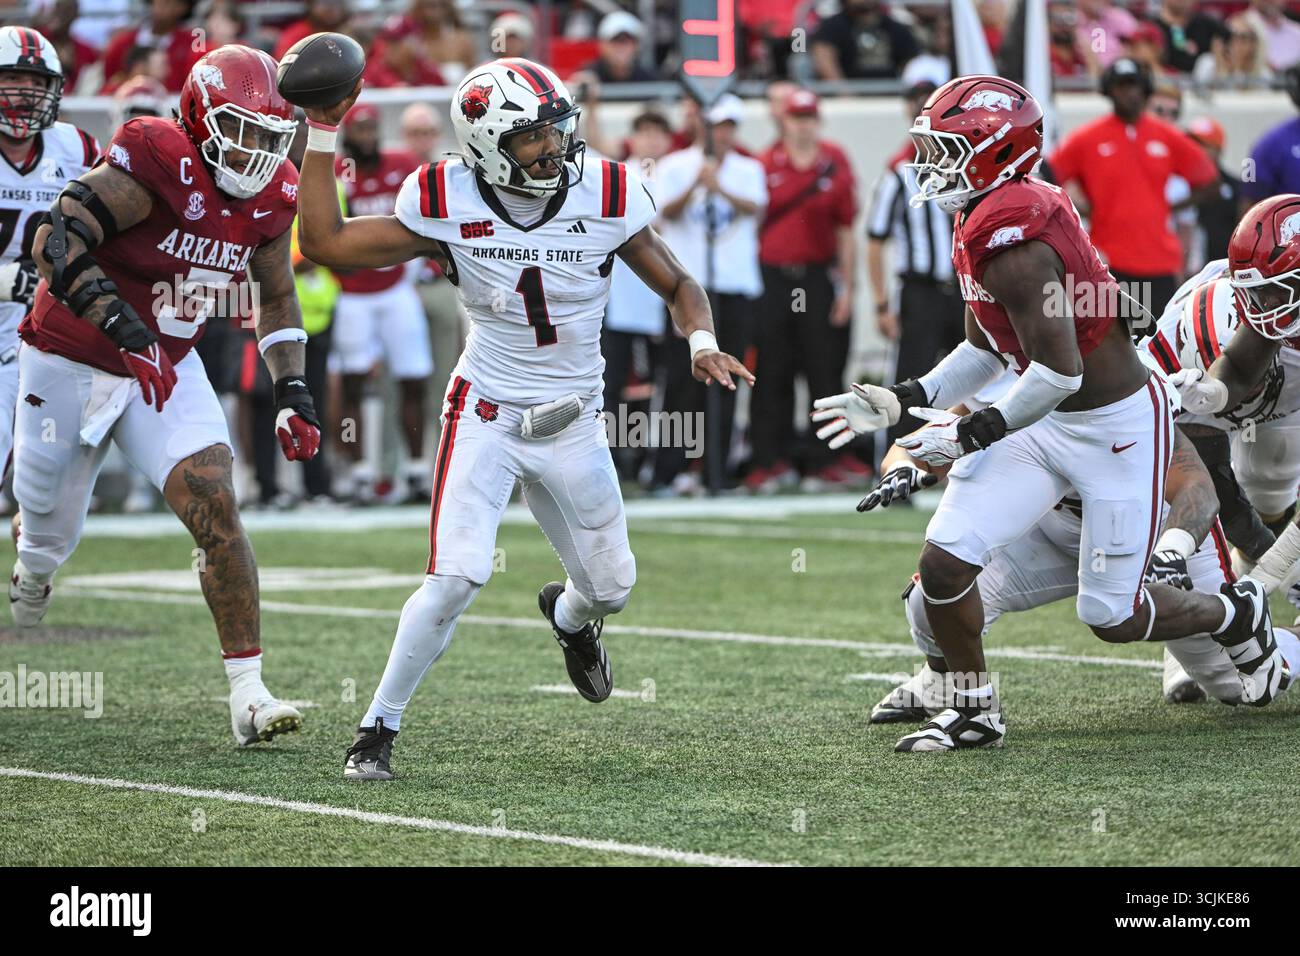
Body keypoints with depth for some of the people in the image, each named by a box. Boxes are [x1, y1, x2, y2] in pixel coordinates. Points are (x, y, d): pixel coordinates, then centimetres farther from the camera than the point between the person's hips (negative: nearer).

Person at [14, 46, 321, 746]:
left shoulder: (271, 199, -5)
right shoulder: (157, 164, -26)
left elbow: (276, 297, 12)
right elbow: (55, 241, -33)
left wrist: (292, 392, 1)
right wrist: (125, 330, -40)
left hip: (166, 371, 4)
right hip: (71, 364, -4)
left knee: (216, 510, -15)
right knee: (48, 535, 11)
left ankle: (248, 692, -14)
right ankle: (29, 575, 50)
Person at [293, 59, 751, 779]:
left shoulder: (606, 198, -11)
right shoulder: (449, 205, -13)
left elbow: (677, 286, 2)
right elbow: (325, 242, -8)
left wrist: (702, 342, -19)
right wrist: (322, 134, -12)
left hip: (573, 423, 3)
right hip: (486, 415, -3)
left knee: (609, 588, 13)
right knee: (456, 578, -21)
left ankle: (567, 614, 54)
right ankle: (377, 731, -6)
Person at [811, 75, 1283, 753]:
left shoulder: (1008, 239, -27)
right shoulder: (978, 226, 4)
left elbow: (1058, 371, -29)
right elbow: (984, 350, 18)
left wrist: (973, 434, -17)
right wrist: (900, 402, 9)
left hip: (1119, 429, -9)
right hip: (1045, 423, 9)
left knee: (1111, 616, 2)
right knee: (943, 565, -6)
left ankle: (1236, 616, 30)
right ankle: (974, 710, 13)